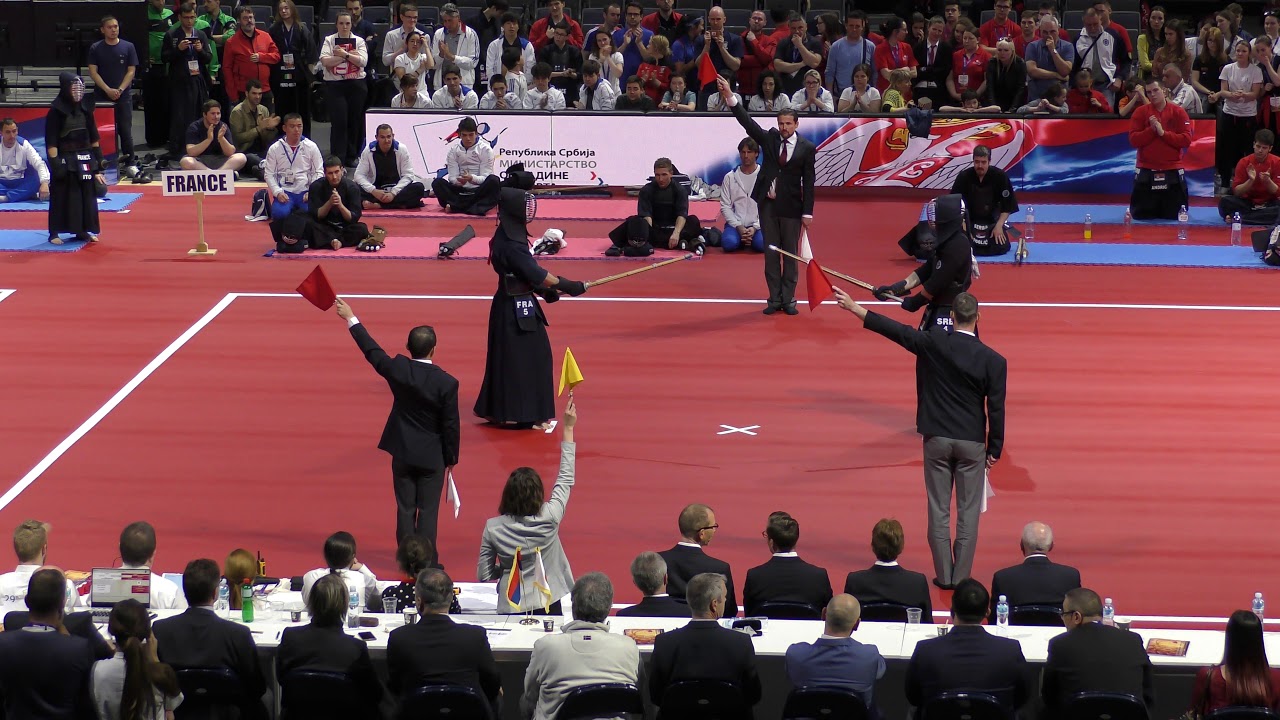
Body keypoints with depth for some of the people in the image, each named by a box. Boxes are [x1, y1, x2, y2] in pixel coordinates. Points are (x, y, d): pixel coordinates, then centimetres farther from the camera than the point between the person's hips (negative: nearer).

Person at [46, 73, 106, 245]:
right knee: (61, 197, -2)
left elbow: (93, 138, 12)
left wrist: (99, 161, 10)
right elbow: (51, 142, -11)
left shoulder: (85, 109, 7)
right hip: (65, 160, -6)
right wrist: (55, 164, -16)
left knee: (86, 195, 9)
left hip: (85, 160, 6)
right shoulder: (56, 111, -10)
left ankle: (83, 231, 21)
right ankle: (54, 233, 5)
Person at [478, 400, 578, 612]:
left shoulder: (493, 528, -8)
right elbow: (566, 479, 4)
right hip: (548, 606, -1)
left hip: (510, 609, 1)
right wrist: (568, 429, 9)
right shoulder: (549, 519, -11)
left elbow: (483, 575, 0)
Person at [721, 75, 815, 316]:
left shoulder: (806, 148, -4)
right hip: (768, 204, 3)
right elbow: (748, 123, -8)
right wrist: (730, 98, -22)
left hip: (791, 206, -3)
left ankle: (788, 299, 9)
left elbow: (808, 182, -4)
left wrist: (807, 212, -7)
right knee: (771, 253, 6)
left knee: (790, 253, 3)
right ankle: (775, 299, 11)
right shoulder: (769, 139, 2)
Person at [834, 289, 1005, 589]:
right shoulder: (992, 360, -11)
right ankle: (961, 577, 9)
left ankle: (944, 575, 11)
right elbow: (996, 409, -7)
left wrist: (855, 308, 6)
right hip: (972, 442, -1)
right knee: (968, 511, 7)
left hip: (937, 439, 1)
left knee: (939, 510, 9)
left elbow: (896, 330, -4)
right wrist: (994, 449, 5)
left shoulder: (933, 342, -11)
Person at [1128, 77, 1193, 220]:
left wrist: (1163, 133, -15)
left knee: (1174, 216, 5)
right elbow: (1133, 140, -5)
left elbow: (1186, 140, -8)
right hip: (1146, 171, 0)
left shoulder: (1178, 112, 0)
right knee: (1141, 215, 3)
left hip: (1173, 172, 0)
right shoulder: (1140, 112, 2)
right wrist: (1151, 130, -16)